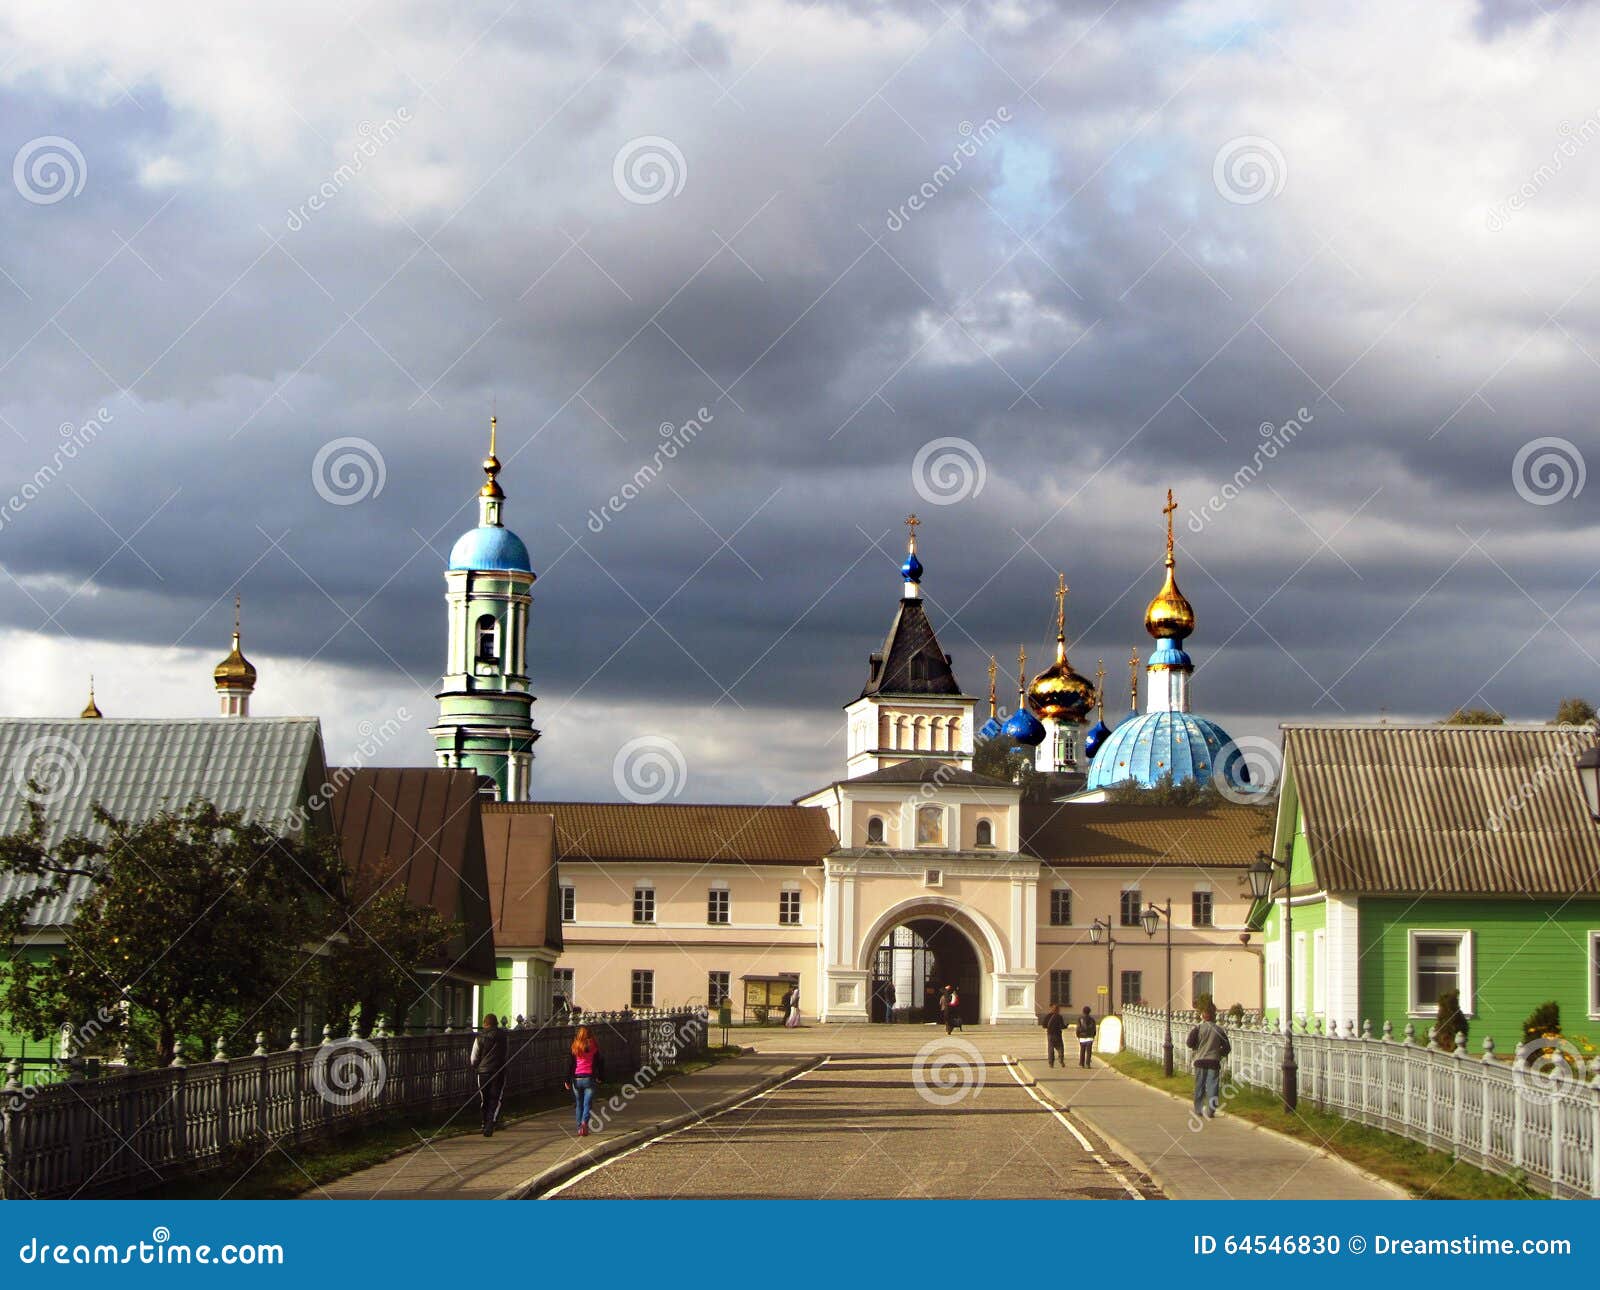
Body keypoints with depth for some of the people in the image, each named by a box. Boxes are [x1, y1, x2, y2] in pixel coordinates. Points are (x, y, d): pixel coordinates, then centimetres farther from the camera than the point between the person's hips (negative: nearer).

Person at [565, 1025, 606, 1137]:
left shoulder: (574, 1046, 2)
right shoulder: (594, 1046, 0)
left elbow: (569, 1064, 0)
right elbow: (600, 1061, 2)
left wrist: (567, 1080, 3)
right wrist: (600, 1077, 13)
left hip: (577, 1079, 2)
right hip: (589, 1078, -2)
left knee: (579, 1105, 13)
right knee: (587, 1104, -2)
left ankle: (579, 1128, 13)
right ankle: (584, 1122, -26)